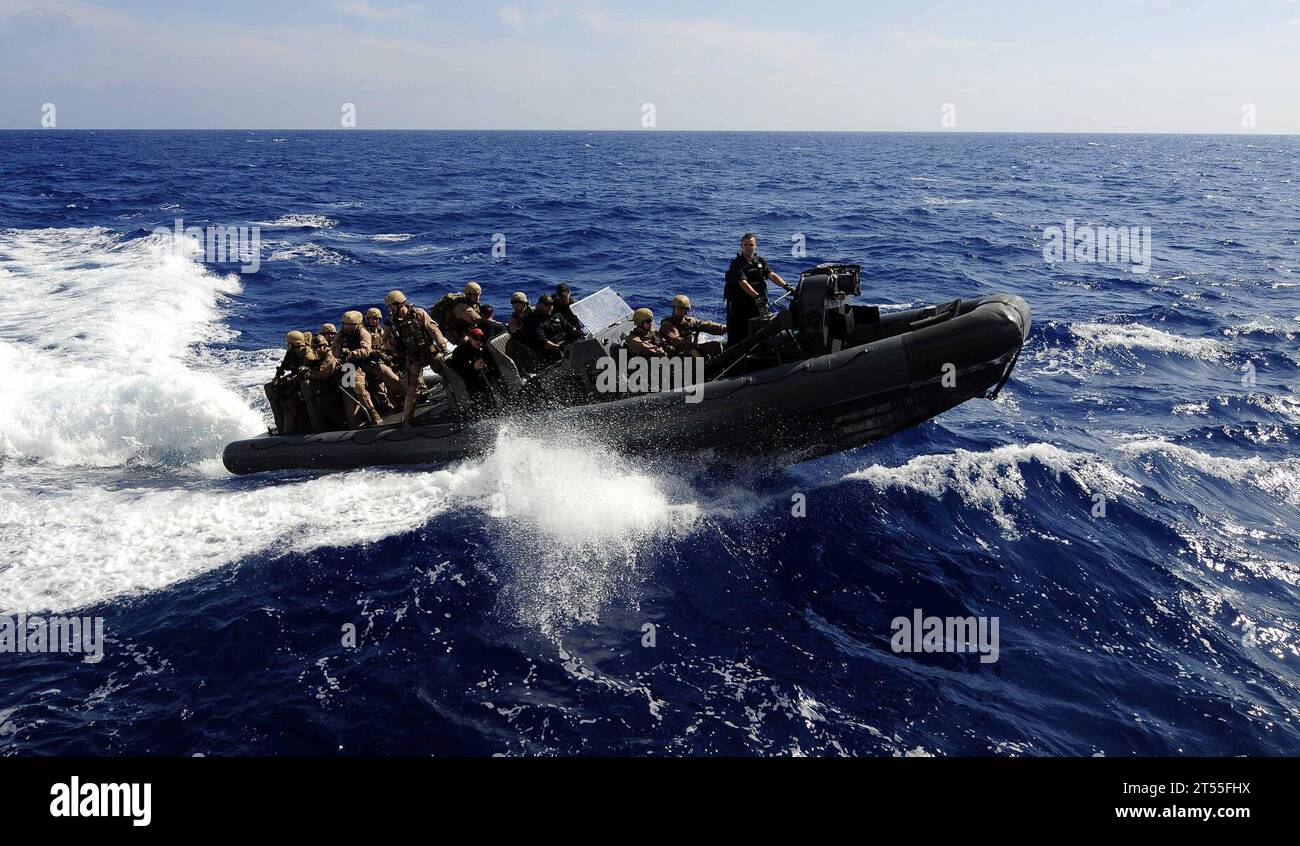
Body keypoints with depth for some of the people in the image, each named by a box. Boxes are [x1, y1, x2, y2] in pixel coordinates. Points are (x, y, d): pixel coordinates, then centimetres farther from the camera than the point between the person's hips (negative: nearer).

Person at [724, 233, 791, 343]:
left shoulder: (761, 262, 8)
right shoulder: (736, 264, -8)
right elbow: (743, 283, -22)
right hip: (738, 307, -4)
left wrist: (785, 285, -23)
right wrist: (756, 295, -37)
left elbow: (772, 275, -5)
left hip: (758, 306, 4)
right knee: (735, 338, -1)